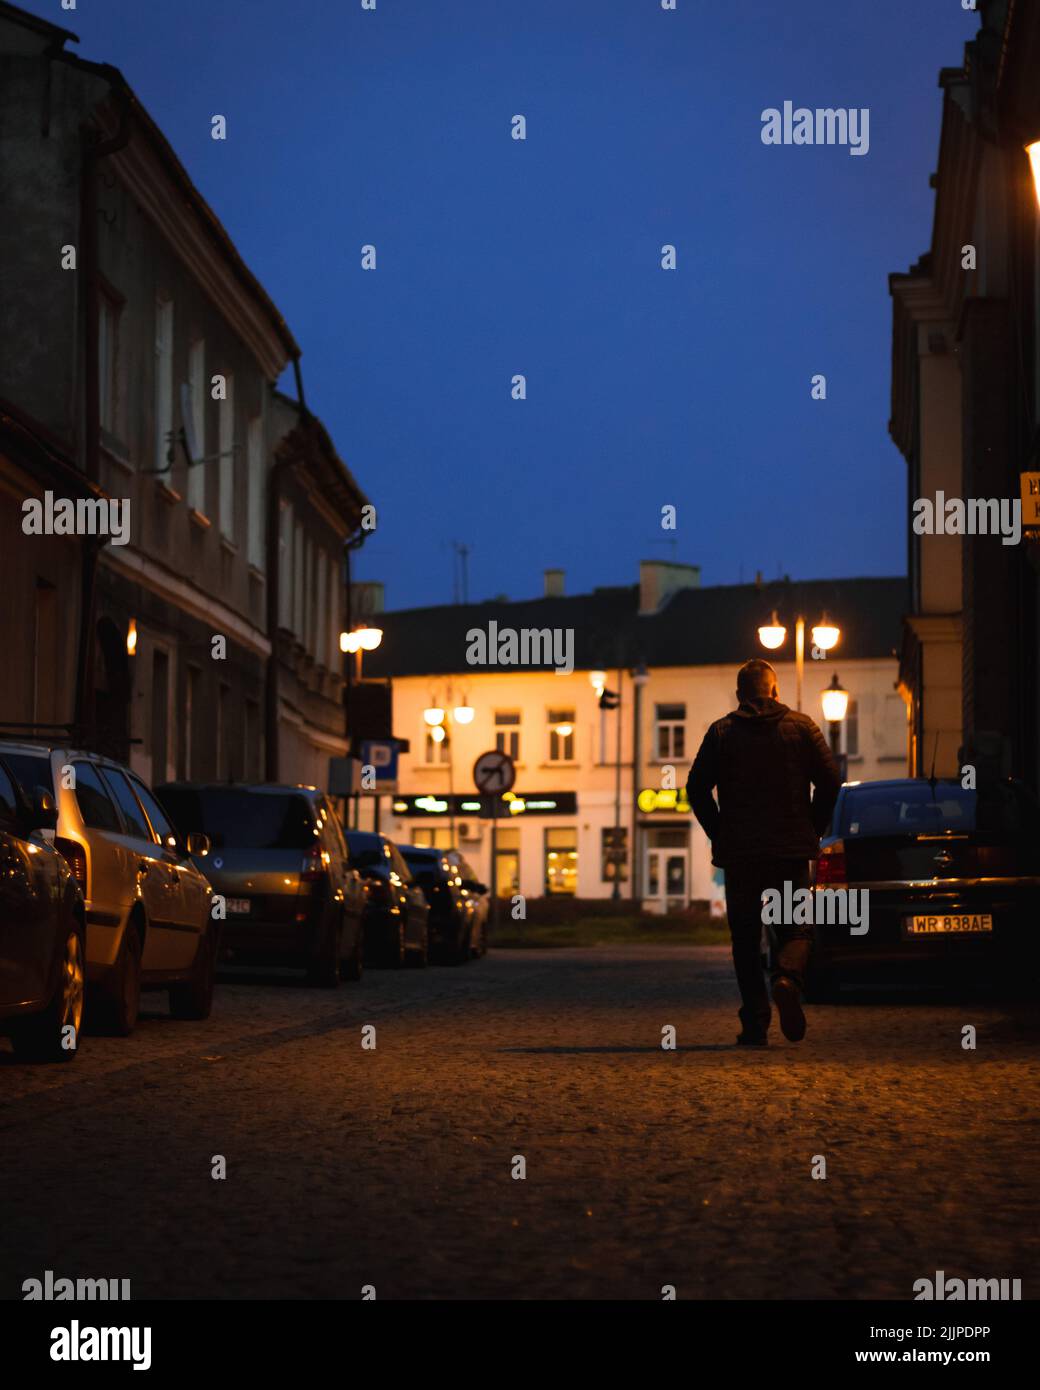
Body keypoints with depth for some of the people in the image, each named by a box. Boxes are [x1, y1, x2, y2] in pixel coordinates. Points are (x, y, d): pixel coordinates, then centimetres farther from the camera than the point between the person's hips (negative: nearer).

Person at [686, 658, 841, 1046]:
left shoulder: (721, 732, 4)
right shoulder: (801, 727, 4)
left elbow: (697, 788, -2)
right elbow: (830, 781, -2)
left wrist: (720, 836, 7)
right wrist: (813, 831, 7)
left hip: (739, 853, 0)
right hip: (792, 851, 0)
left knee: (746, 938, 7)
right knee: (796, 927, 10)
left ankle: (755, 1024, -2)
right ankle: (788, 977, -22)